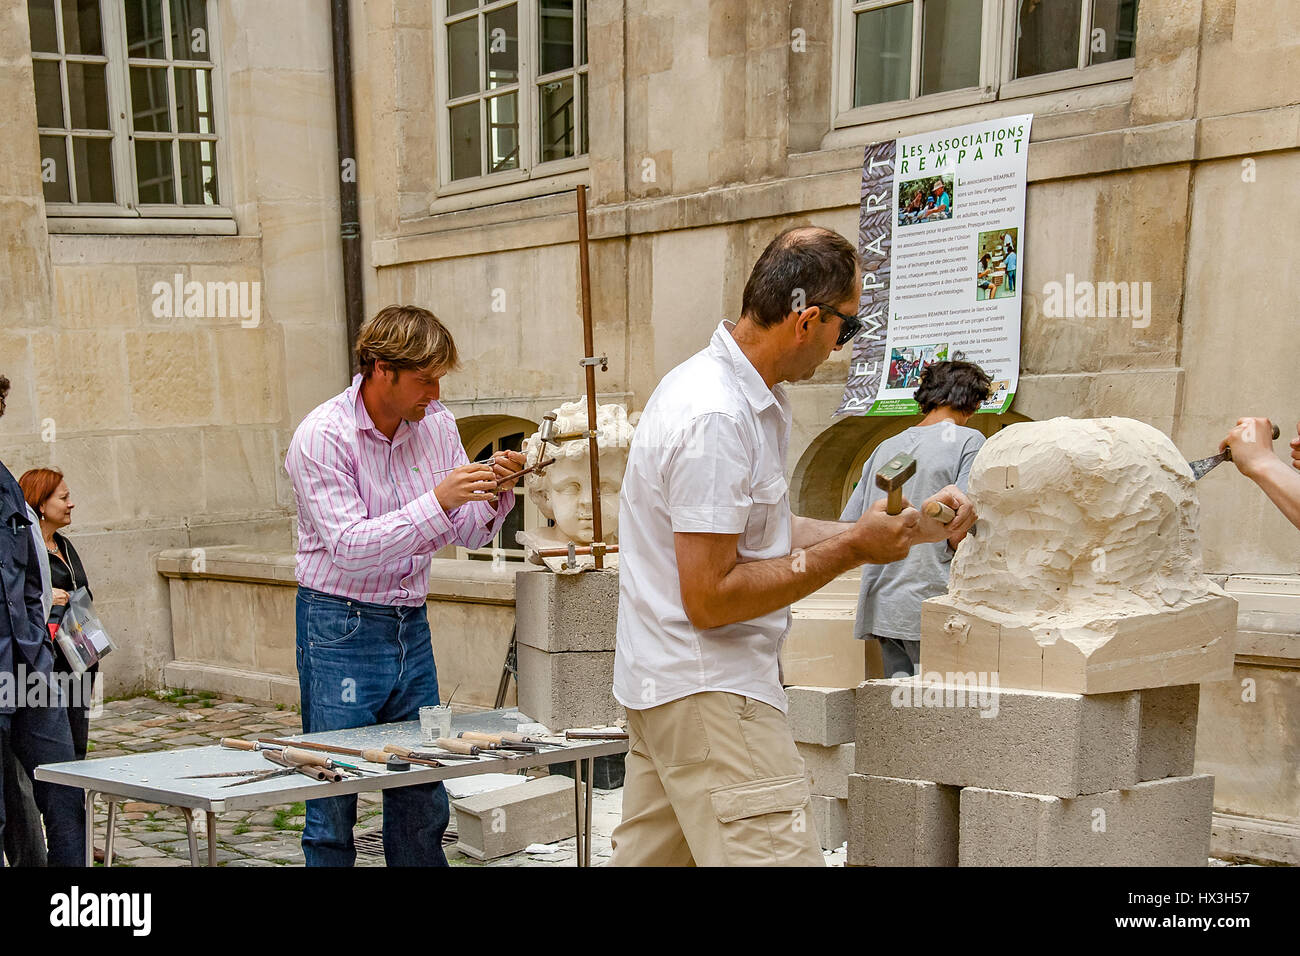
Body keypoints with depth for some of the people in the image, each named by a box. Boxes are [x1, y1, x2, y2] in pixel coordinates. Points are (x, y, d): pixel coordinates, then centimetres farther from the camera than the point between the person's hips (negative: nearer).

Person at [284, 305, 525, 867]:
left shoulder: (436, 424, 4)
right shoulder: (322, 437, -14)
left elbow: (467, 532, 8)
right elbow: (349, 550, -22)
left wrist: (495, 492, -12)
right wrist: (437, 500, -29)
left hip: (411, 625, 6)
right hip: (340, 628, -5)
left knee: (423, 800, 11)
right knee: (334, 804, 1)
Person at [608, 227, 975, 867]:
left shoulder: (744, 394, 11)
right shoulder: (717, 418, -21)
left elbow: (759, 535, 17)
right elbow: (710, 598, -23)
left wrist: (907, 530, 12)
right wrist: (852, 548, -17)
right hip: (708, 695, -10)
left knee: (645, 856, 17)